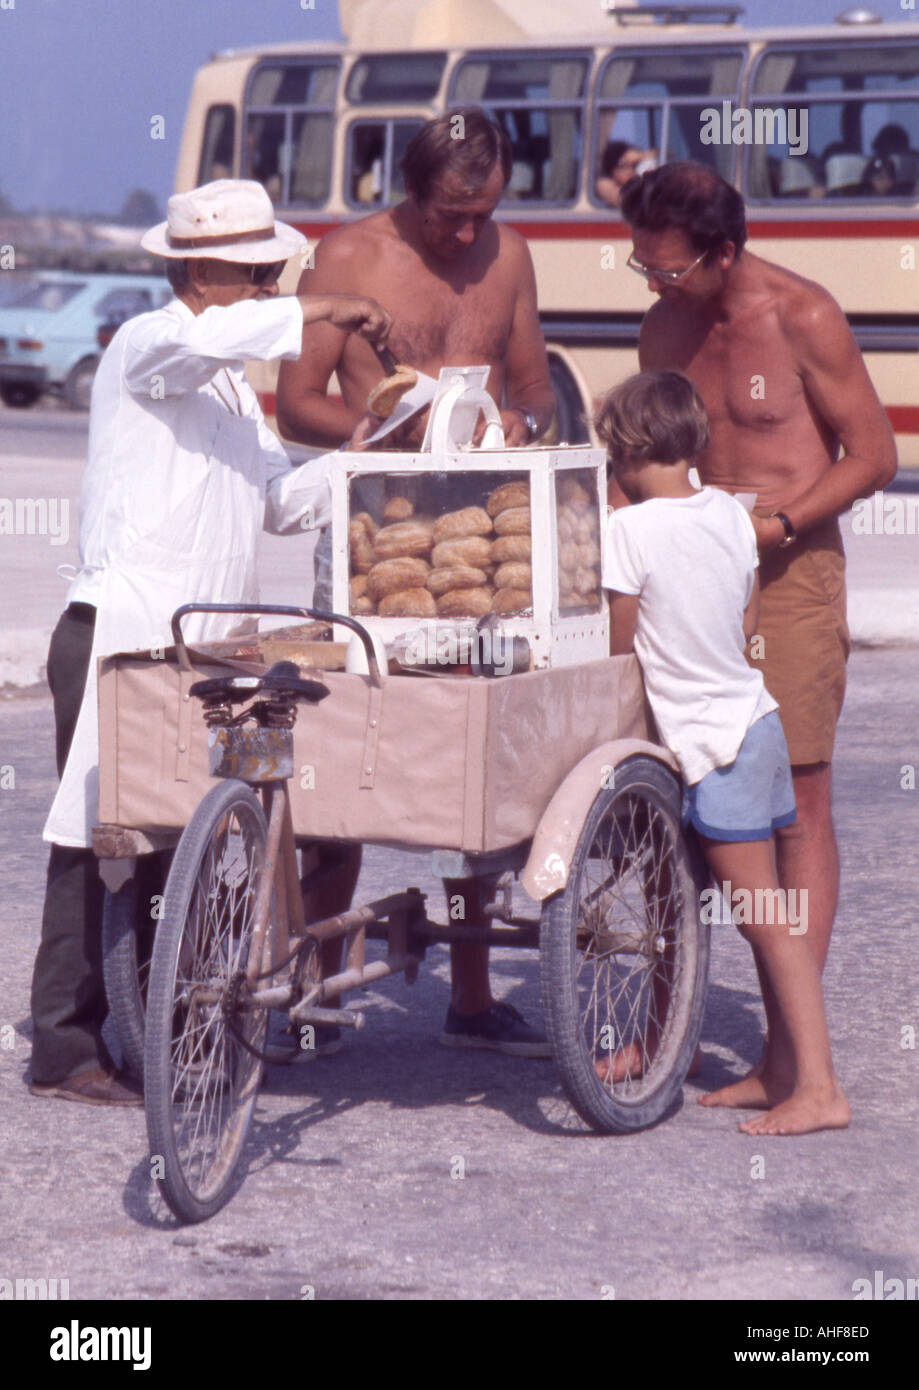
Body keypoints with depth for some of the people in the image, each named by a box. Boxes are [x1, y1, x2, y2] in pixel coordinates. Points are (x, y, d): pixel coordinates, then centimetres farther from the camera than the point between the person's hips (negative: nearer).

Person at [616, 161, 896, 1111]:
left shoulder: (804, 320, -9)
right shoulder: (664, 327, 9)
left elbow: (874, 456, -7)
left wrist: (778, 523, -17)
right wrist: (615, 516, 2)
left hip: (791, 576, -6)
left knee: (796, 805, -5)